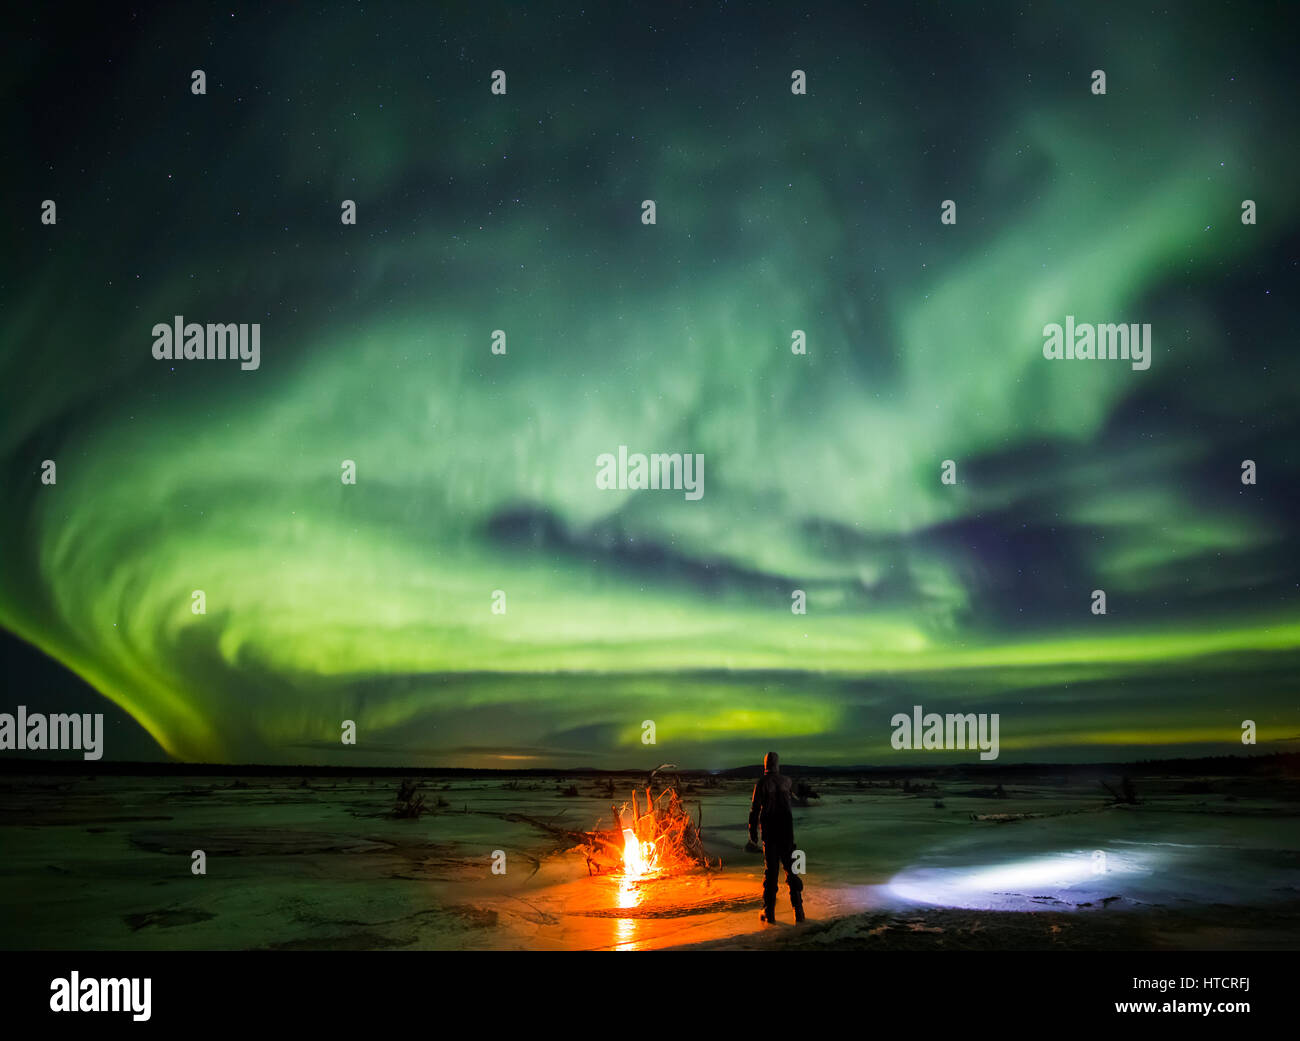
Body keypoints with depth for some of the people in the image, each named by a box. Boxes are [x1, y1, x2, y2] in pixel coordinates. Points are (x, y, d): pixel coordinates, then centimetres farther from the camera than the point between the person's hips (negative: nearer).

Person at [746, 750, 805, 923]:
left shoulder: (762, 783, -6)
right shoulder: (786, 781, 3)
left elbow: (754, 810, -7)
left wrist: (753, 837, -1)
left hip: (769, 831, -2)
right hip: (786, 830, 2)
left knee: (770, 871, 4)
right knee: (791, 870, 7)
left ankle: (769, 912, 4)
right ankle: (798, 910, 1)